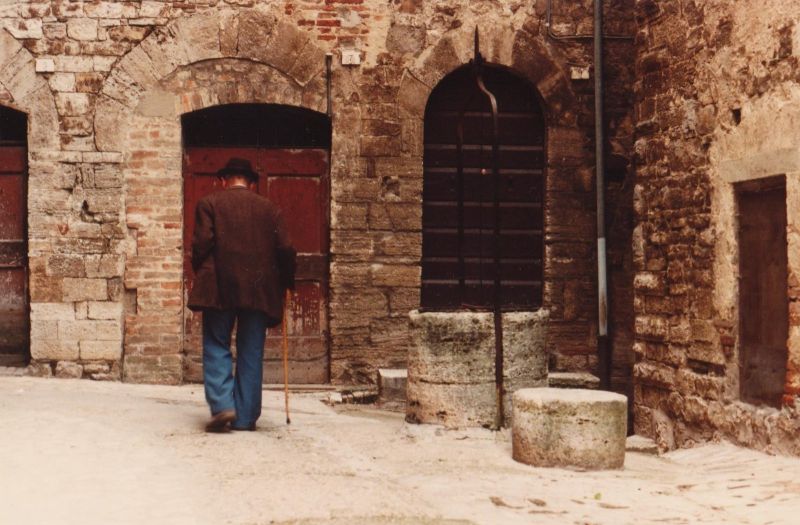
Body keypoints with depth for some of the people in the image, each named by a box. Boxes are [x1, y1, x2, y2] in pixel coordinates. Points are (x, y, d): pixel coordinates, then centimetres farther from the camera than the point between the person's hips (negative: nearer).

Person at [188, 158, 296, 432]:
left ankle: (222, 405, -10)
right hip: (259, 289, 2)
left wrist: (200, 276, 9)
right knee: (251, 353, 8)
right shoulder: (269, 208, 9)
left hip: (219, 287, -2)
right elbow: (285, 249, 2)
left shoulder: (209, 203, 3)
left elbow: (201, 243, -6)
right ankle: (246, 417, 9)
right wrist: (286, 282, 15)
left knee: (216, 348, 7)